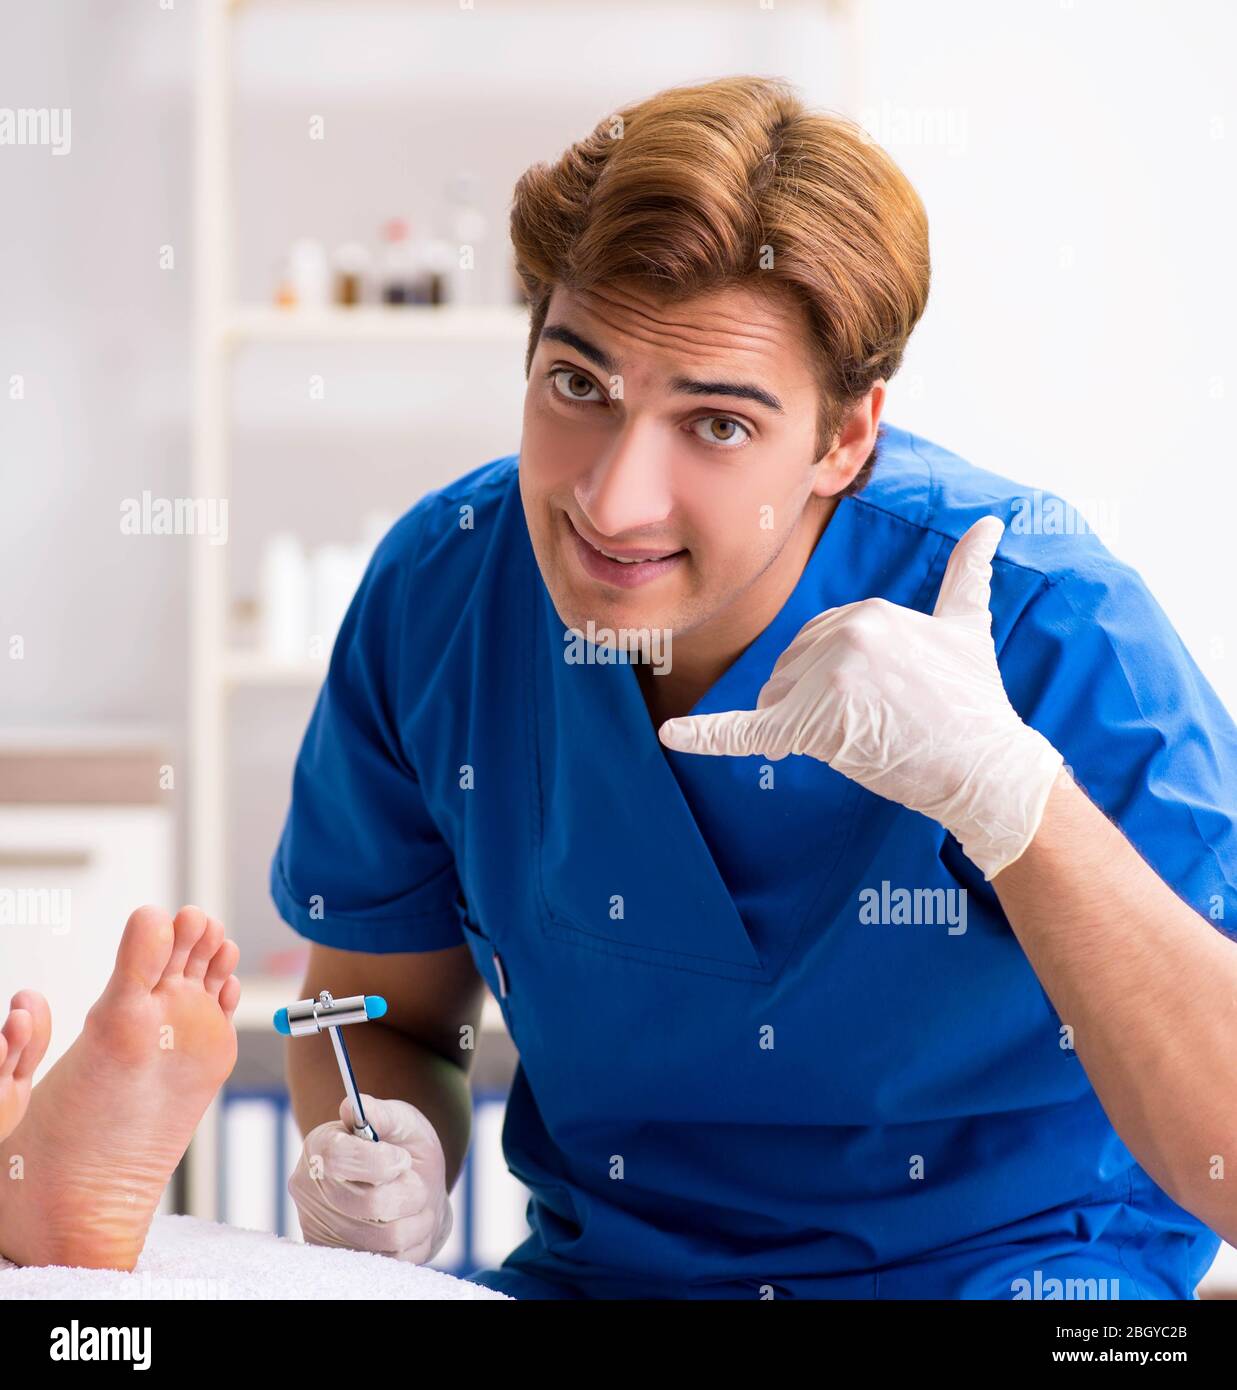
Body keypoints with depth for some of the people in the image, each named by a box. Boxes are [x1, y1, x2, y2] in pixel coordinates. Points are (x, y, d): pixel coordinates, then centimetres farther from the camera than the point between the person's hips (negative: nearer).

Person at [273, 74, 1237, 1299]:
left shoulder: (1050, 637, -20)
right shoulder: (432, 599, -8)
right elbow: (387, 1012, 8)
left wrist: (1013, 798, -36)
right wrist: (378, 1161, -15)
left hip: (1008, 1266, -2)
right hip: (604, 1267, 3)